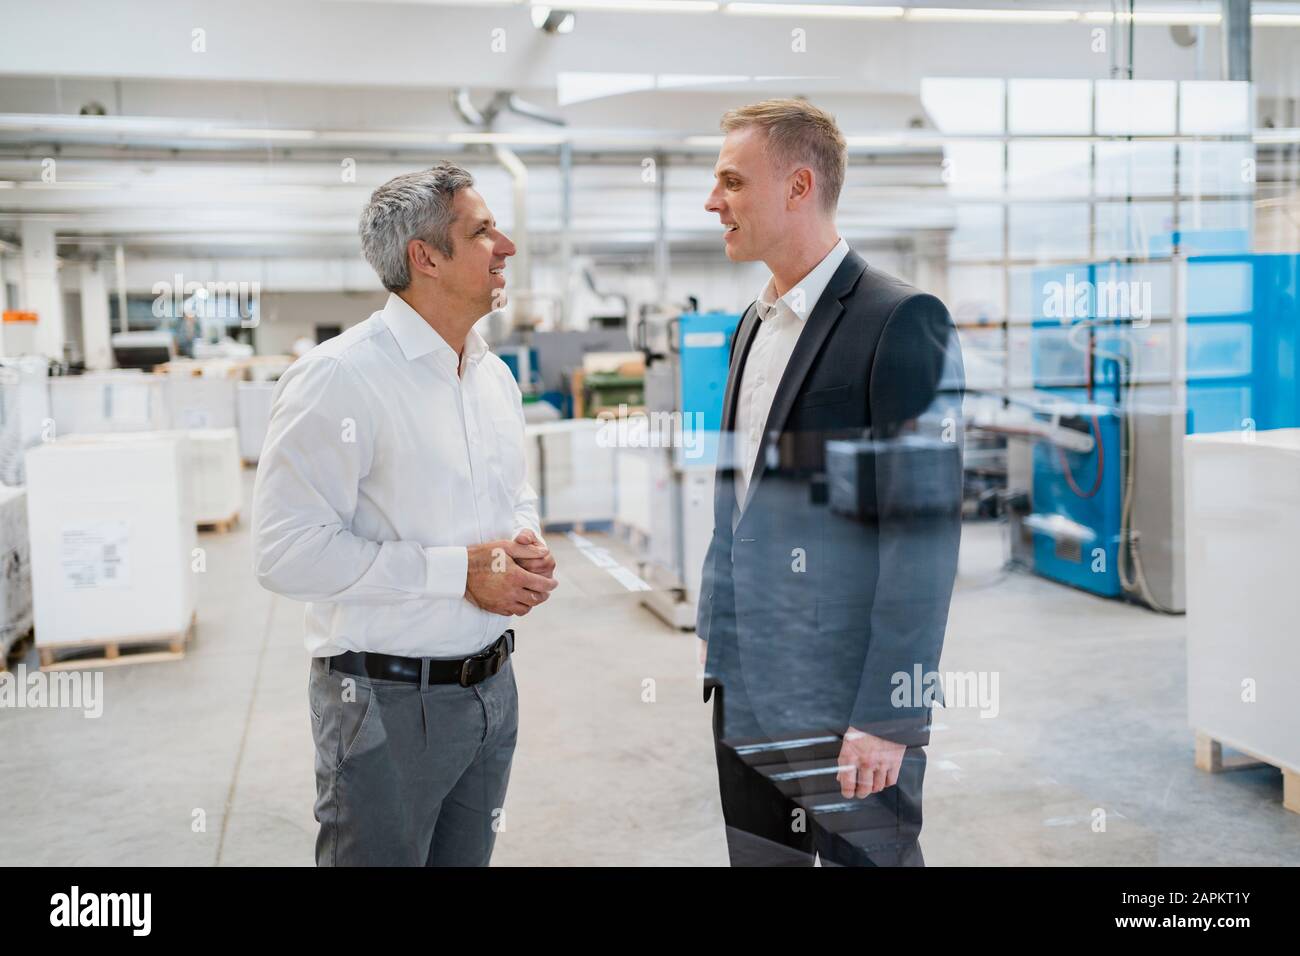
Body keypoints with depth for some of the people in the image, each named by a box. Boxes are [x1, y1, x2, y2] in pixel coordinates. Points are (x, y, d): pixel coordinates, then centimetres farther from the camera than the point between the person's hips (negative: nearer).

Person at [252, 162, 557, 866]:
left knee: (467, 858, 19)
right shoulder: (340, 377, -16)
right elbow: (288, 552, -23)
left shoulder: (495, 375, 10)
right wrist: (460, 569, -21)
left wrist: (527, 551, -1)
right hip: (388, 701, -7)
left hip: (492, 686, 7)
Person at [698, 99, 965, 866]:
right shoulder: (754, 326, 12)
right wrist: (716, 636, 14)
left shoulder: (902, 322, -13)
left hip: (847, 707, -7)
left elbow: (922, 535, -18)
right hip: (747, 691, 8)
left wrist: (888, 716, -19)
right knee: (758, 855, 17)